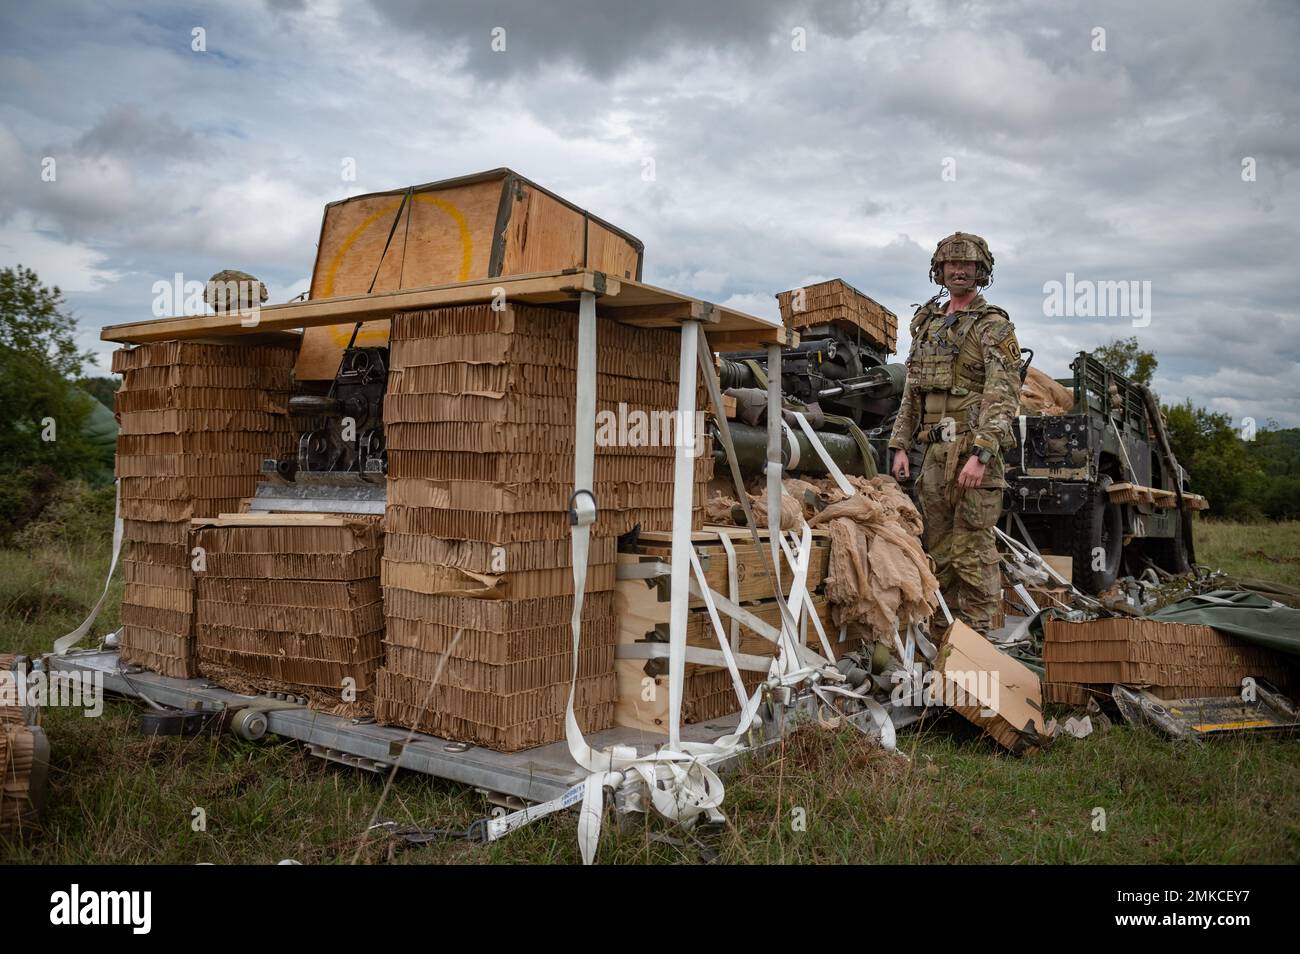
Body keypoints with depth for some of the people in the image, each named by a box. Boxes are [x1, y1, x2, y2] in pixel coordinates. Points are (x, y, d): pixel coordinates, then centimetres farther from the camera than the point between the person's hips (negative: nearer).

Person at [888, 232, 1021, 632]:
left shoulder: (994, 326, -4)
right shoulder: (926, 323, 17)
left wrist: (980, 454, -23)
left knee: (973, 551, -6)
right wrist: (901, 446, 13)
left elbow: (1003, 397, -13)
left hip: (973, 449, -7)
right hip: (934, 452, 7)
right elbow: (912, 393, 20)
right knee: (939, 551, 12)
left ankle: (977, 636, 2)